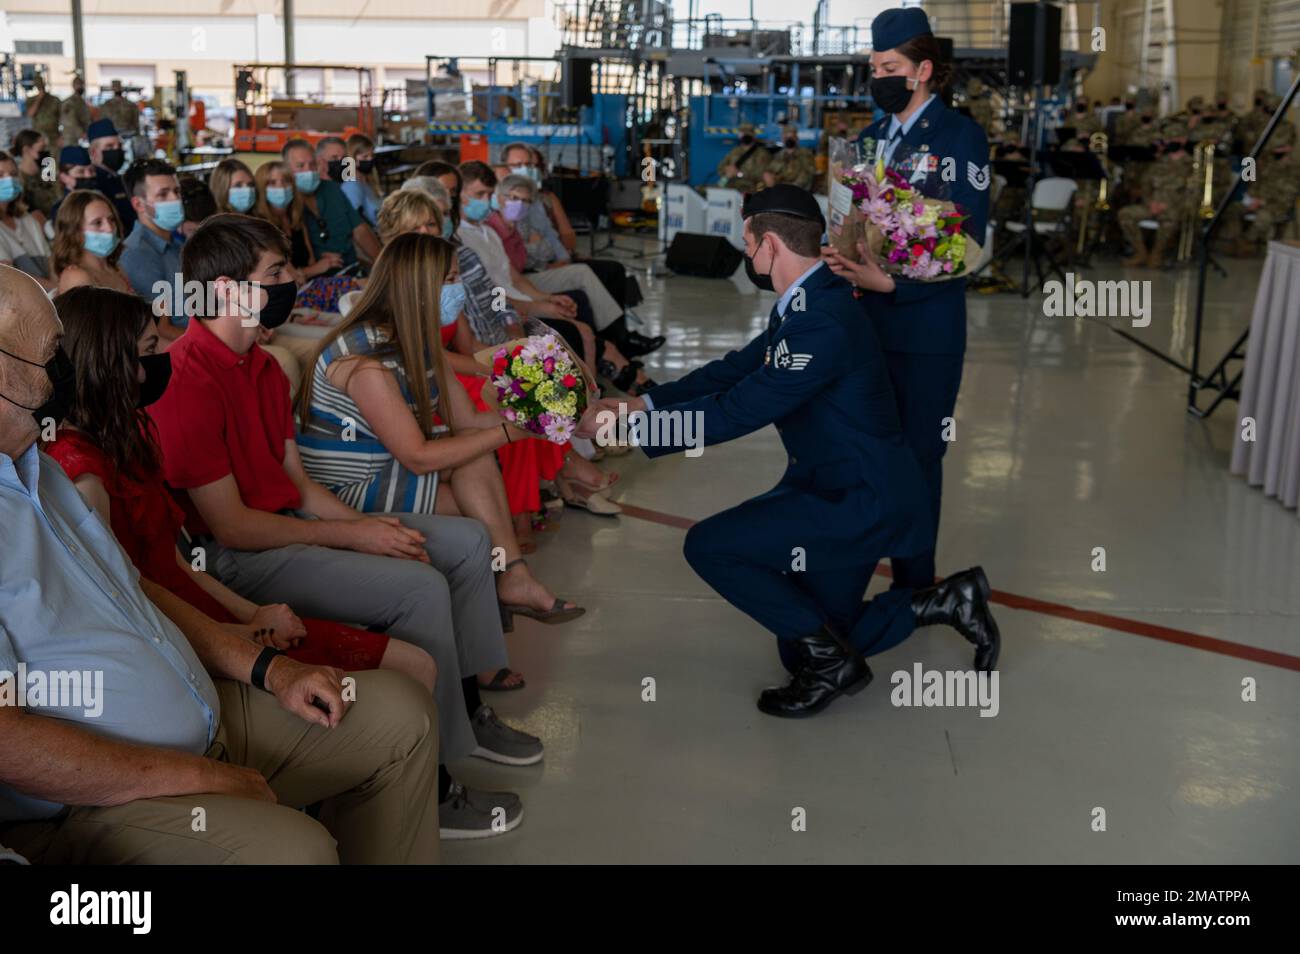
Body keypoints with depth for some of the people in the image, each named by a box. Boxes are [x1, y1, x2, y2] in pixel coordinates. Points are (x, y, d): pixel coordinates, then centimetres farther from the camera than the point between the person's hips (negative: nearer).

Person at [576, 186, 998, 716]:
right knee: (806, 647, 18)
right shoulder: (804, 305, 4)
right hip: (844, 490, 10)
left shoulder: (824, 322, -28)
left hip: (864, 503, -10)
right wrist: (643, 403, 2)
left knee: (709, 546, -16)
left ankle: (829, 658, -3)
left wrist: (630, 429, -22)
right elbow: (734, 371, 11)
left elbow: (736, 412, -29)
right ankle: (943, 603, 24)